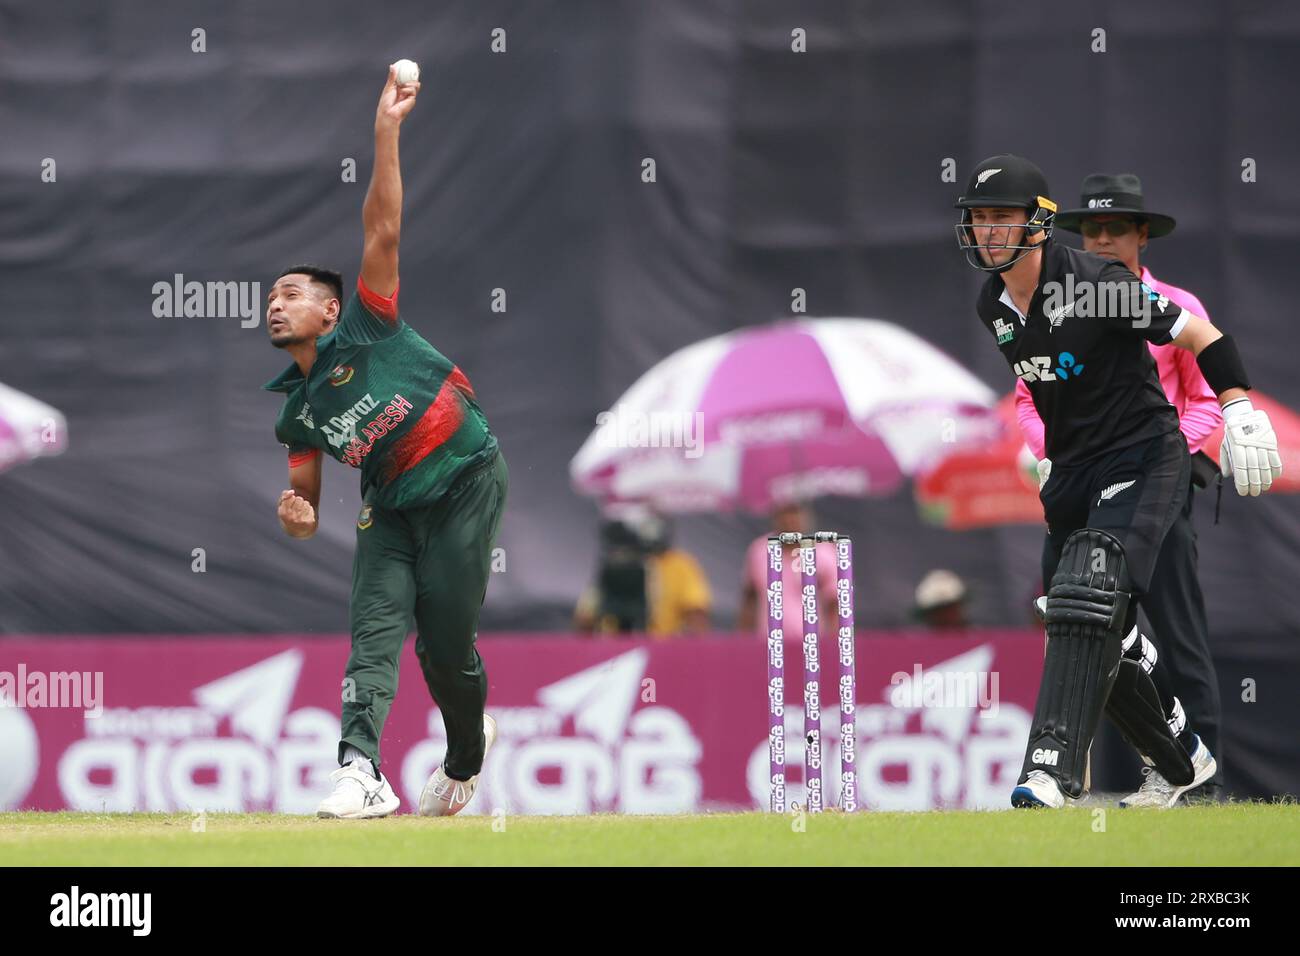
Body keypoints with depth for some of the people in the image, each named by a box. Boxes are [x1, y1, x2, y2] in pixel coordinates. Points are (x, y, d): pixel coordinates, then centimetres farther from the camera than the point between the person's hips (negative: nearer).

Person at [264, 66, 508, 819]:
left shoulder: (365, 329, -4)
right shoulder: (298, 411, 9)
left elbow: (383, 230, -12)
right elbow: (305, 511, 12)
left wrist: (387, 133, -19)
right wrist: (296, 515, -13)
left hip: (466, 481, -5)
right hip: (392, 506, 5)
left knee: (446, 641, -4)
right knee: (376, 627, -15)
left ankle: (468, 753, 25)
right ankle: (362, 771, -29)